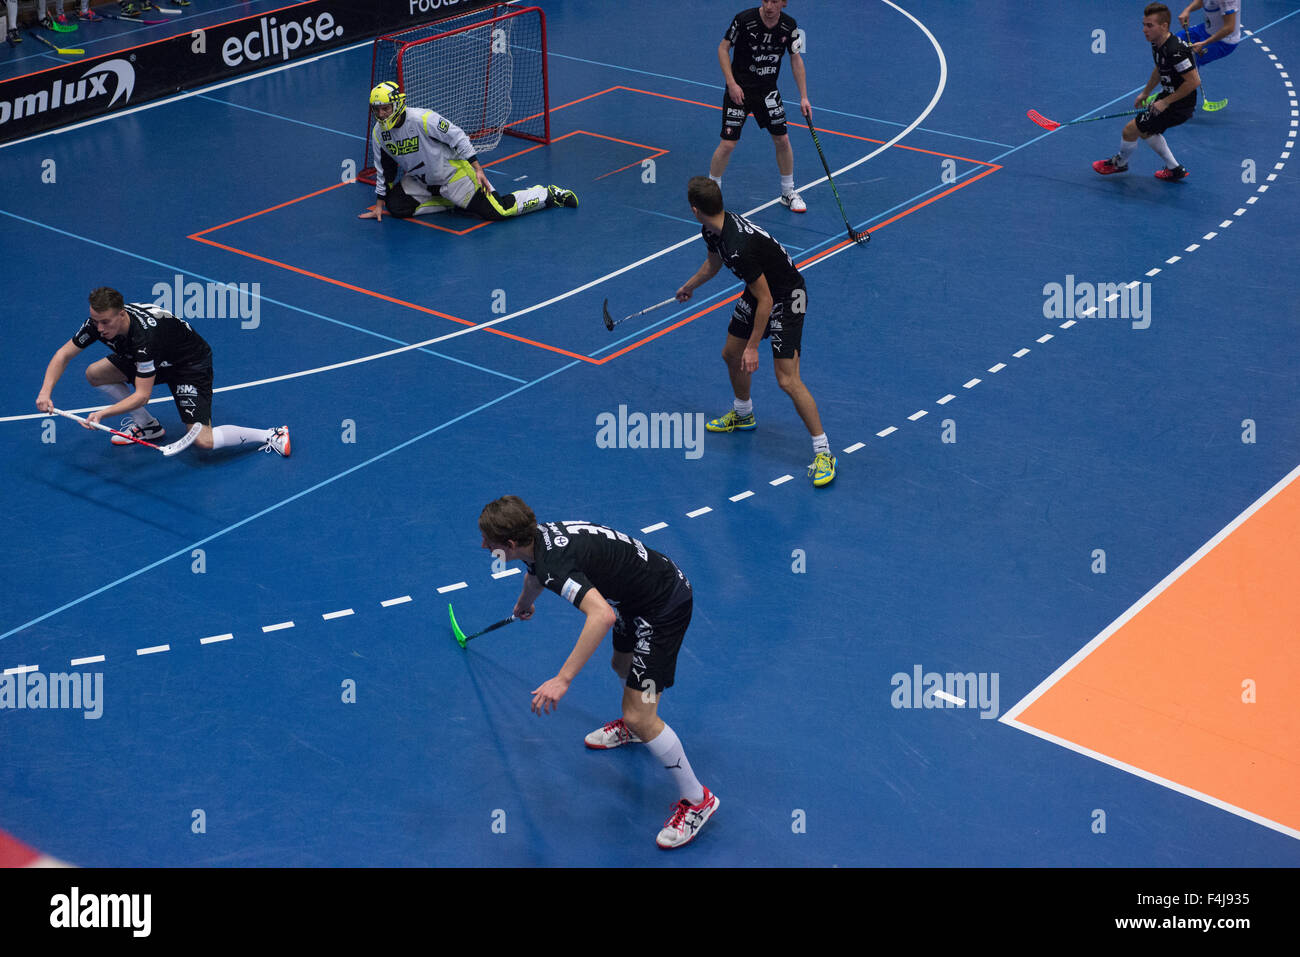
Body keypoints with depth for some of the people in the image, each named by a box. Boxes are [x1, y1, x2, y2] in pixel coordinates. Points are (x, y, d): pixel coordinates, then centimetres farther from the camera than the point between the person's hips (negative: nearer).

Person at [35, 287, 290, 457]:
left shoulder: (144, 336, -39)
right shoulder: (99, 322, -19)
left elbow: (142, 395, -35)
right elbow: (64, 354, -6)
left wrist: (103, 413, -43)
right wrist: (46, 391, -21)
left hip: (191, 364, -8)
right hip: (159, 361, 8)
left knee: (202, 441, -22)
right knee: (95, 374, -1)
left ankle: (271, 436, -7)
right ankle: (147, 425, 13)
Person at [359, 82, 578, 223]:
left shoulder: (422, 119, -28)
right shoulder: (379, 134, -7)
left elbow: (457, 136, -21)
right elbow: (384, 170, 7)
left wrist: (477, 169, -23)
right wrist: (379, 204, 8)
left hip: (452, 172, -7)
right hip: (421, 181, 7)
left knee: (498, 210, -14)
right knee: (396, 206, -10)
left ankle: (549, 194, 9)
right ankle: (452, 202, 5)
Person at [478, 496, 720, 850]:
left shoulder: (555, 562, -32)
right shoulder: (539, 536, -2)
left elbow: (603, 616, -47)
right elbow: (535, 575, 26)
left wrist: (562, 679, -47)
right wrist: (523, 607, 49)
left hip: (664, 608, -10)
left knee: (640, 717, -10)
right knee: (622, 665, 34)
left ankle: (696, 800, 7)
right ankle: (631, 727, 65)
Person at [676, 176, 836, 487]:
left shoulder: (740, 248, -36)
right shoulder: (713, 229, -6)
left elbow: (765, 301, -28)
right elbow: (713, 262, 19)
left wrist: (753, 347, -21)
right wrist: (689, 287, 37)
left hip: (787, 298, -10)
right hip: (760, 292, 10)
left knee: (787, 380, -16)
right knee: (731, 354, 21)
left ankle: (823, 451, -6)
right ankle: (743, 415, 48)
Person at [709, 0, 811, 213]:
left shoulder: (789, 26, -7)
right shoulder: (744, 19, -19)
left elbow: (796, 59, 4)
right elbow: (723, 48, -7)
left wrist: (803, 97, 1)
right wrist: (732, 83, -16)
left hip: (768, 91, 4)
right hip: (739, 89, -4)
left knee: (782, 140, 5)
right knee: (727, 144, -7)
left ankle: (788, 193, 24)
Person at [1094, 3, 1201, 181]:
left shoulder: (1175, 51, -32)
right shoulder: (1157, 44, -1)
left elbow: (1194, 81, -30)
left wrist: (1165, 102, -24)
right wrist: (1145, 93, 22)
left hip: (1179, 106, -10)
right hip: (1168, 97, 10)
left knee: (1130, 130, 0)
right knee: (1146, 131, 28)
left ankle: (1119, 163, 30)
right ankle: (1174, 169, 38)